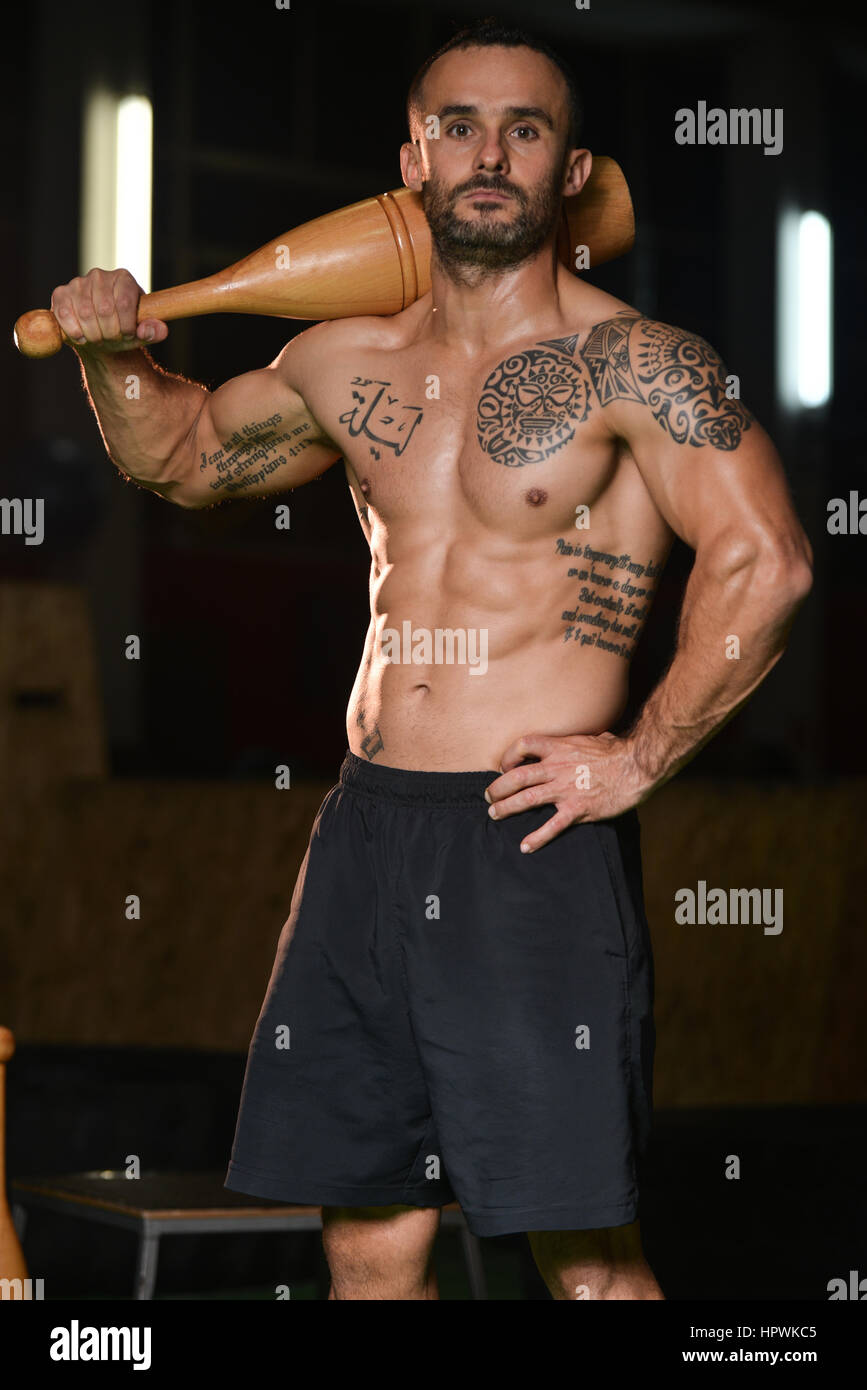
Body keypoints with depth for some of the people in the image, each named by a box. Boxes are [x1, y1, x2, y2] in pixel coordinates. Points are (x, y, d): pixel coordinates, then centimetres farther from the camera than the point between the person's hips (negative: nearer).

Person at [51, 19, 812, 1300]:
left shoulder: (629, 364, -6)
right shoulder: (348, 363, 13)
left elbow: (764, 561, -16)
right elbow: (177, 454, 30)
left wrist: (639, 760, -15)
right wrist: (112, 351, 11)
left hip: (535, 841, -6)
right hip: (366, 830, 6)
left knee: (586, 1254, -4)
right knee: (368, 1243, 10)